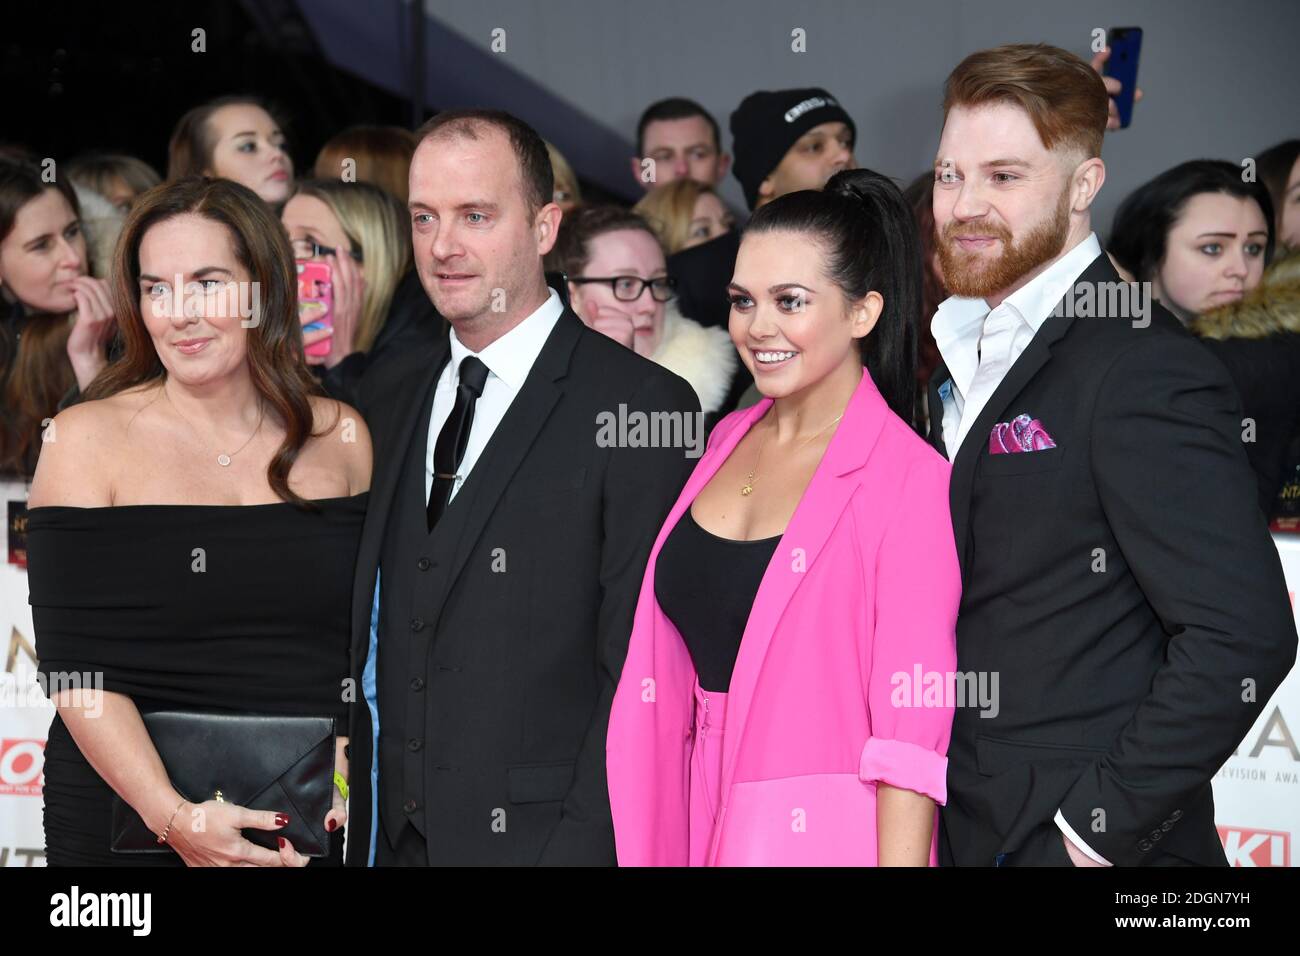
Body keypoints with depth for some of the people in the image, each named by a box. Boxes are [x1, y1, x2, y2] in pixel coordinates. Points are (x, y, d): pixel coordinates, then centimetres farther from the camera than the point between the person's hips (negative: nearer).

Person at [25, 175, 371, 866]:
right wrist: (174, 817, -20)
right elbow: (74, 667, -10)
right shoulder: (86, 438, -5)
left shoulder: (341, 438, 4)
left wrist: (347, 756, -8)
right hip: (122, 817, -2)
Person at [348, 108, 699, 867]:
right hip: (394, 838, 6)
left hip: (542, 834, -5)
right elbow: (372, 636, 13)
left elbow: (639, 670, -13)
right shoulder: (388, 401, 11)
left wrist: (581, 845, -18)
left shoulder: (645, 405, -10)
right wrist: (364, 836, 5)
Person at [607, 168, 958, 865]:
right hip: (698, 826, 6)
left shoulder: (909, 479, -14)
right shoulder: (728, 442, 6)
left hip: (825, 836, -6)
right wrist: (652, 847, 9)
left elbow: (911, 733, -17)